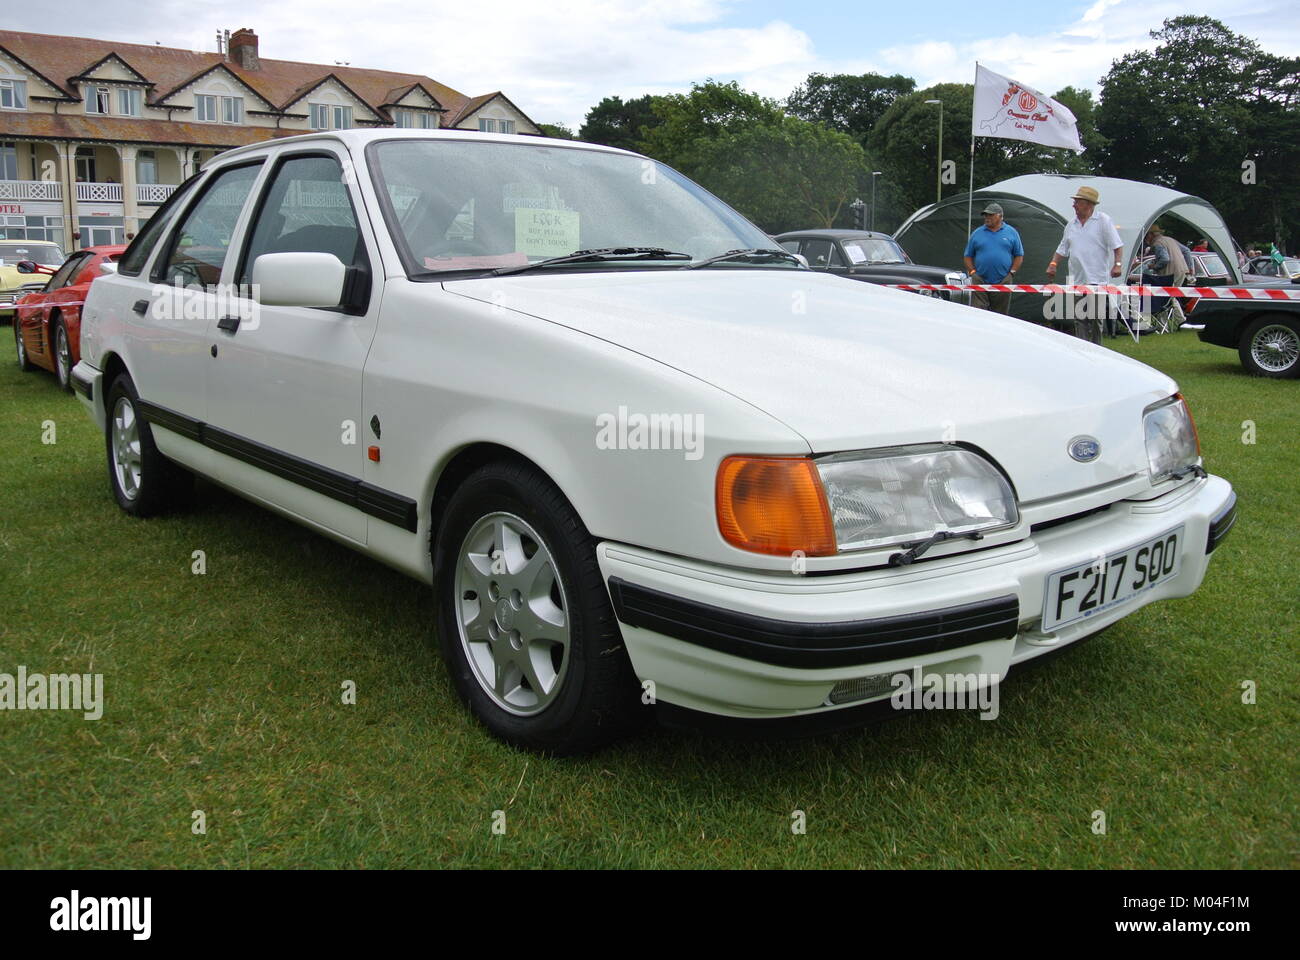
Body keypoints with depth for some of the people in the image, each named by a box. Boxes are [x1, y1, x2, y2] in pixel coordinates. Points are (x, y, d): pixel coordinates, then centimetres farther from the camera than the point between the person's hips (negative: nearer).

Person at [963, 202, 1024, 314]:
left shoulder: (1011, 232, 8)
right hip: (980, 282, 0)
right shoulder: (977, 233, 9)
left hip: (1003, 282, 0)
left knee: (1000, 314, 5)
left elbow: (1019, 255, 10)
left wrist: (1012, 272, -1)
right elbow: (968, 256, 12)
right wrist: (972, 272, 0)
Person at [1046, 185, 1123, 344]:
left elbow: (1117, 245, -5)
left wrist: (1118, 264, -18)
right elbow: (1062, 249, 21)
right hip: (1077, 280, 6)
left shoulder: (1103, 221, -1)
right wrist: (1053, 264, 6)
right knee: (1079, 319, 4)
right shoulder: (1071, 225, 15)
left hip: (1097, 280, -5)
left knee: (1095, 318, -6)